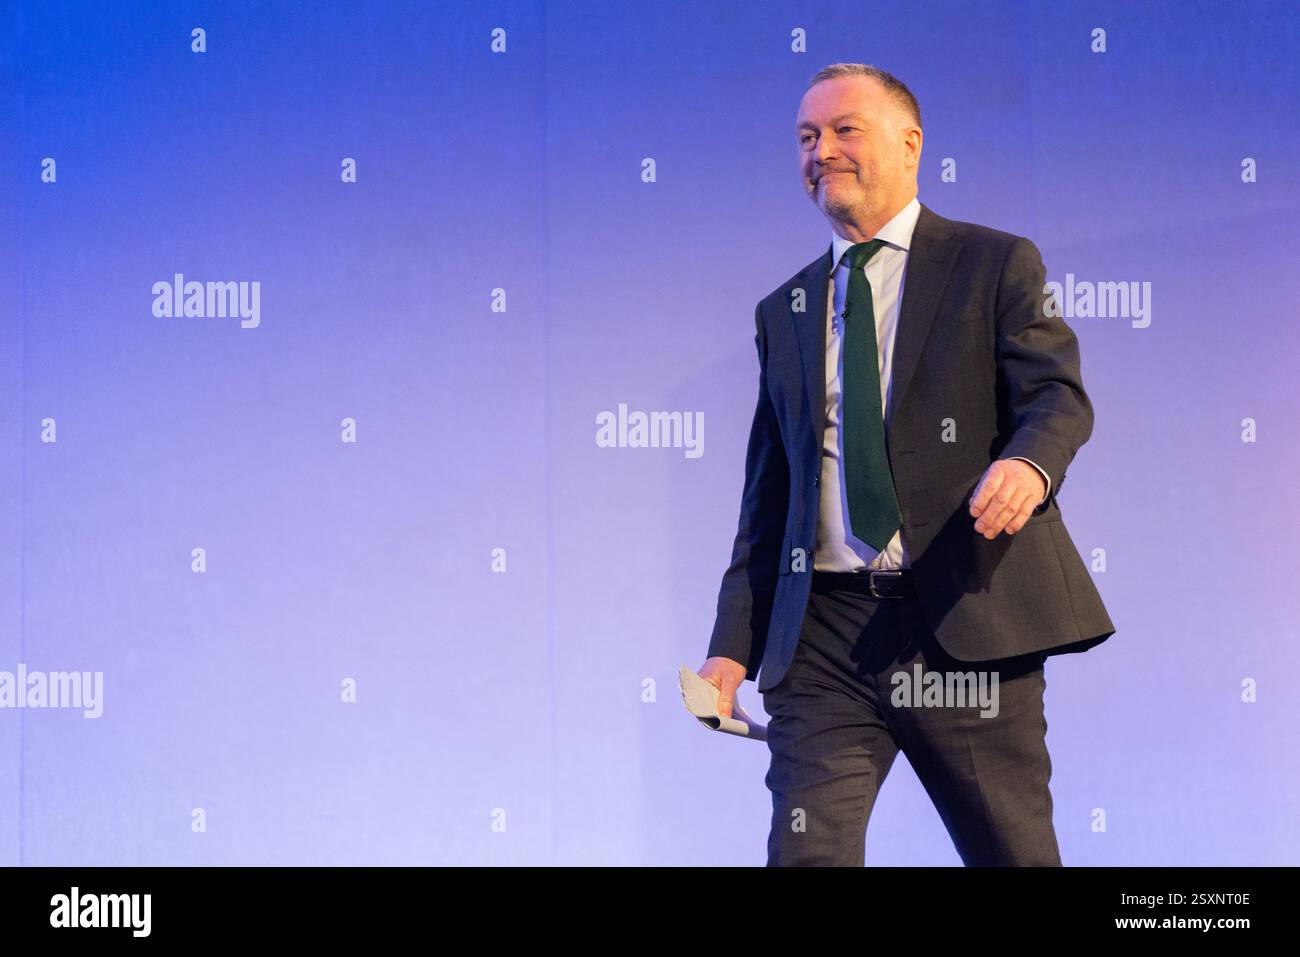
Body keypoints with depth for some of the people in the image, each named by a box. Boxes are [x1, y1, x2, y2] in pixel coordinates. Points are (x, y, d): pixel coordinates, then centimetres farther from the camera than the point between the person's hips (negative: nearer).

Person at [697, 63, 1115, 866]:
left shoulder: (997, 264, 5)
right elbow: (769, 492, 18)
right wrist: (735, 642, 9)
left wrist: (1028, 465, -32)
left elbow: (1060, 395, -7)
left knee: (1016, 854, 3)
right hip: (824, 633, 3)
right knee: (805, 854, -7)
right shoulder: (784, 312, 18)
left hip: (965, 618, -3)